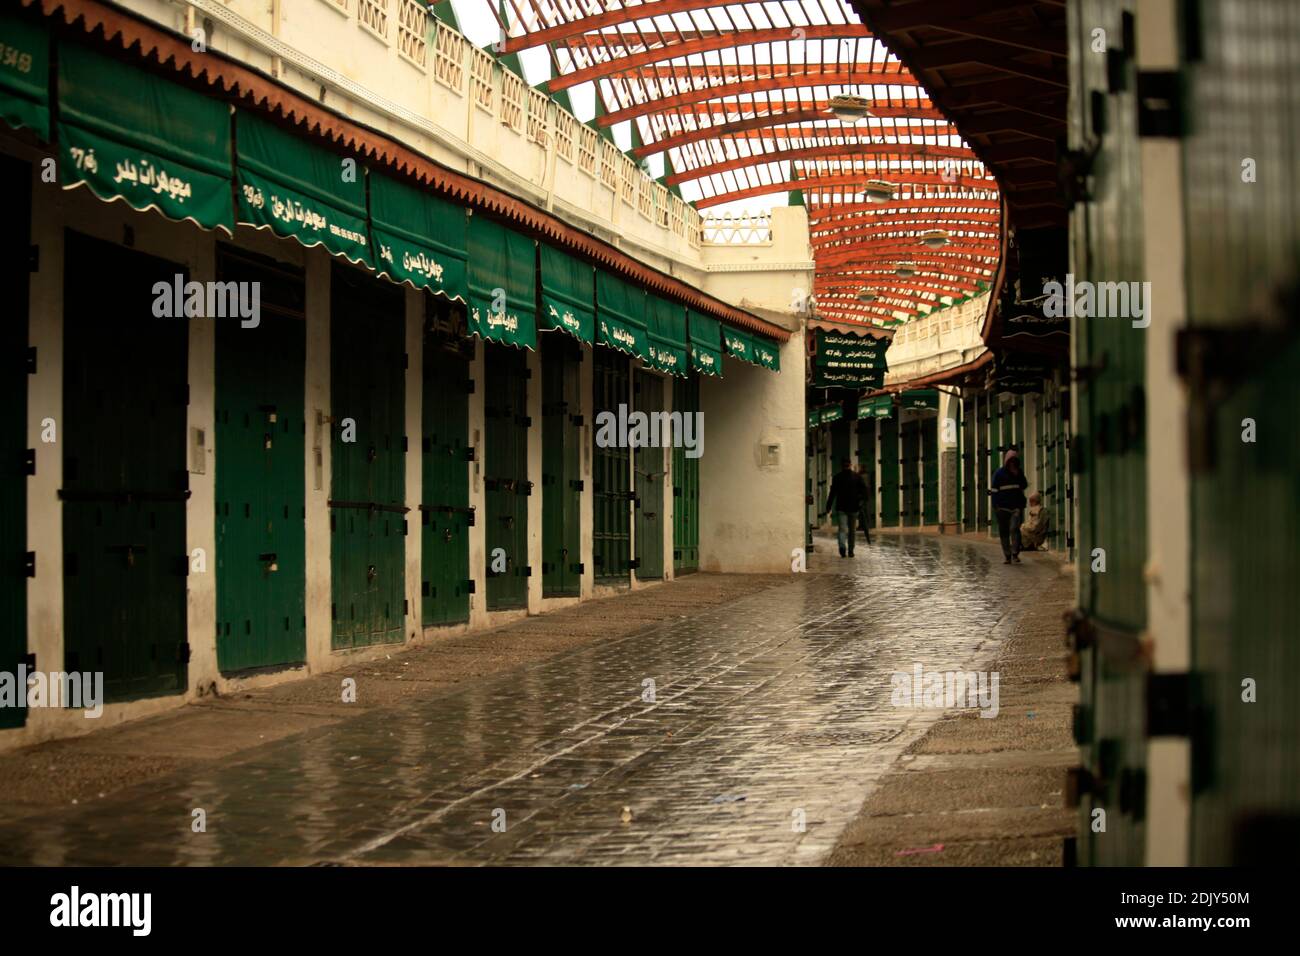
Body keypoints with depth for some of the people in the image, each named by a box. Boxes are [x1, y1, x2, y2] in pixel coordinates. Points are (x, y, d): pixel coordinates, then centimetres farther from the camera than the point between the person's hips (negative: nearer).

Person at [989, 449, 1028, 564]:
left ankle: (1015, 554, -17)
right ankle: (1007, 556, 9)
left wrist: (1018, 475, -5)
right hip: (1003, 507, 0)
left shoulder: (1019, 472, 11)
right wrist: (995, 506, -6)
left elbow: (1025, 485, 9)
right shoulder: (999, 473, 3)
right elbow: (993, 490, 1)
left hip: (1016, 507, 0)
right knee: (1004, 532, 2)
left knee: (1014, 529, -16)